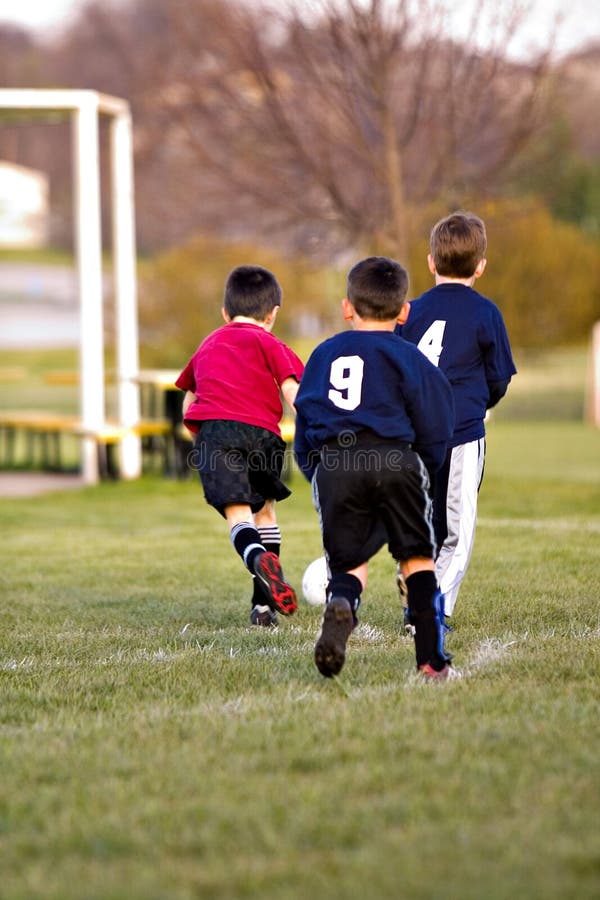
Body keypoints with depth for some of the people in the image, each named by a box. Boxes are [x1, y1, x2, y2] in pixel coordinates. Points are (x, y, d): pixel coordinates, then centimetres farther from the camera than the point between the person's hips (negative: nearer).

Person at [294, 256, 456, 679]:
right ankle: (431, 658, 2)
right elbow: (435, 428, 9)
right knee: (418, 558, 10)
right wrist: (425, 468, 26)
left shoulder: (323, 354, 23)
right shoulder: (407, 357, 11)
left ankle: (340, 604, -30)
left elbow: (304, 426, 24)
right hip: (393, 458, -2)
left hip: (330, 462, 2)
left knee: (349, 562, 7)